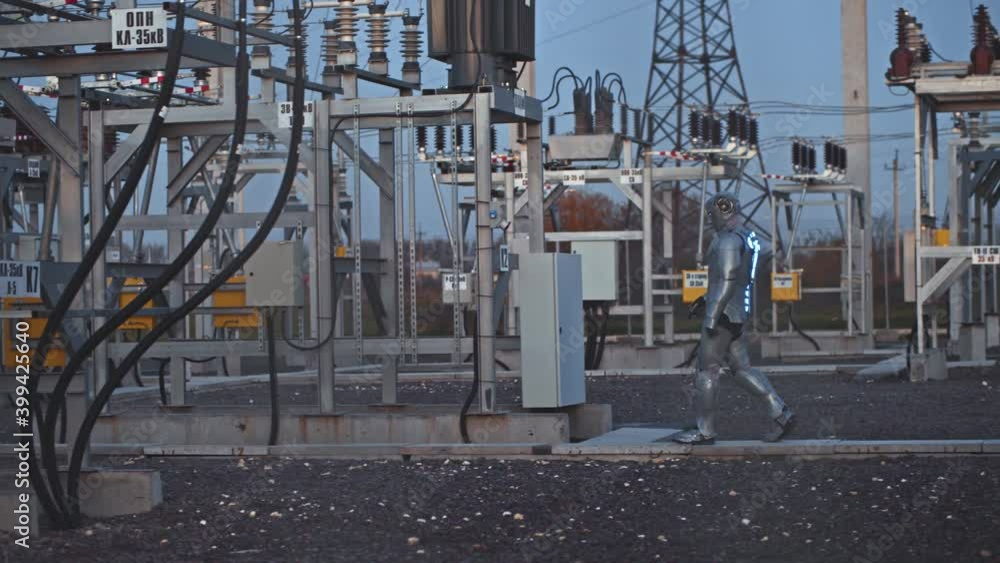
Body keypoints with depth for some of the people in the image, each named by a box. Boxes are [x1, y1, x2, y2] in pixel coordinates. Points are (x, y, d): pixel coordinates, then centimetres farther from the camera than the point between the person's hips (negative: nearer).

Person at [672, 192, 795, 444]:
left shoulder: (728, 240, -17)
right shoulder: (747, 238, 15)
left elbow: (726, 281, -23)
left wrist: (711, 317, -23)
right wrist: (707, 300, 25)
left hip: (724, 313, -10)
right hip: (739, 313, 10)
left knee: (707, 369, -1)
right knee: (741, 367, 12)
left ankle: (704, 430, 5)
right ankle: (780, 412, 4)